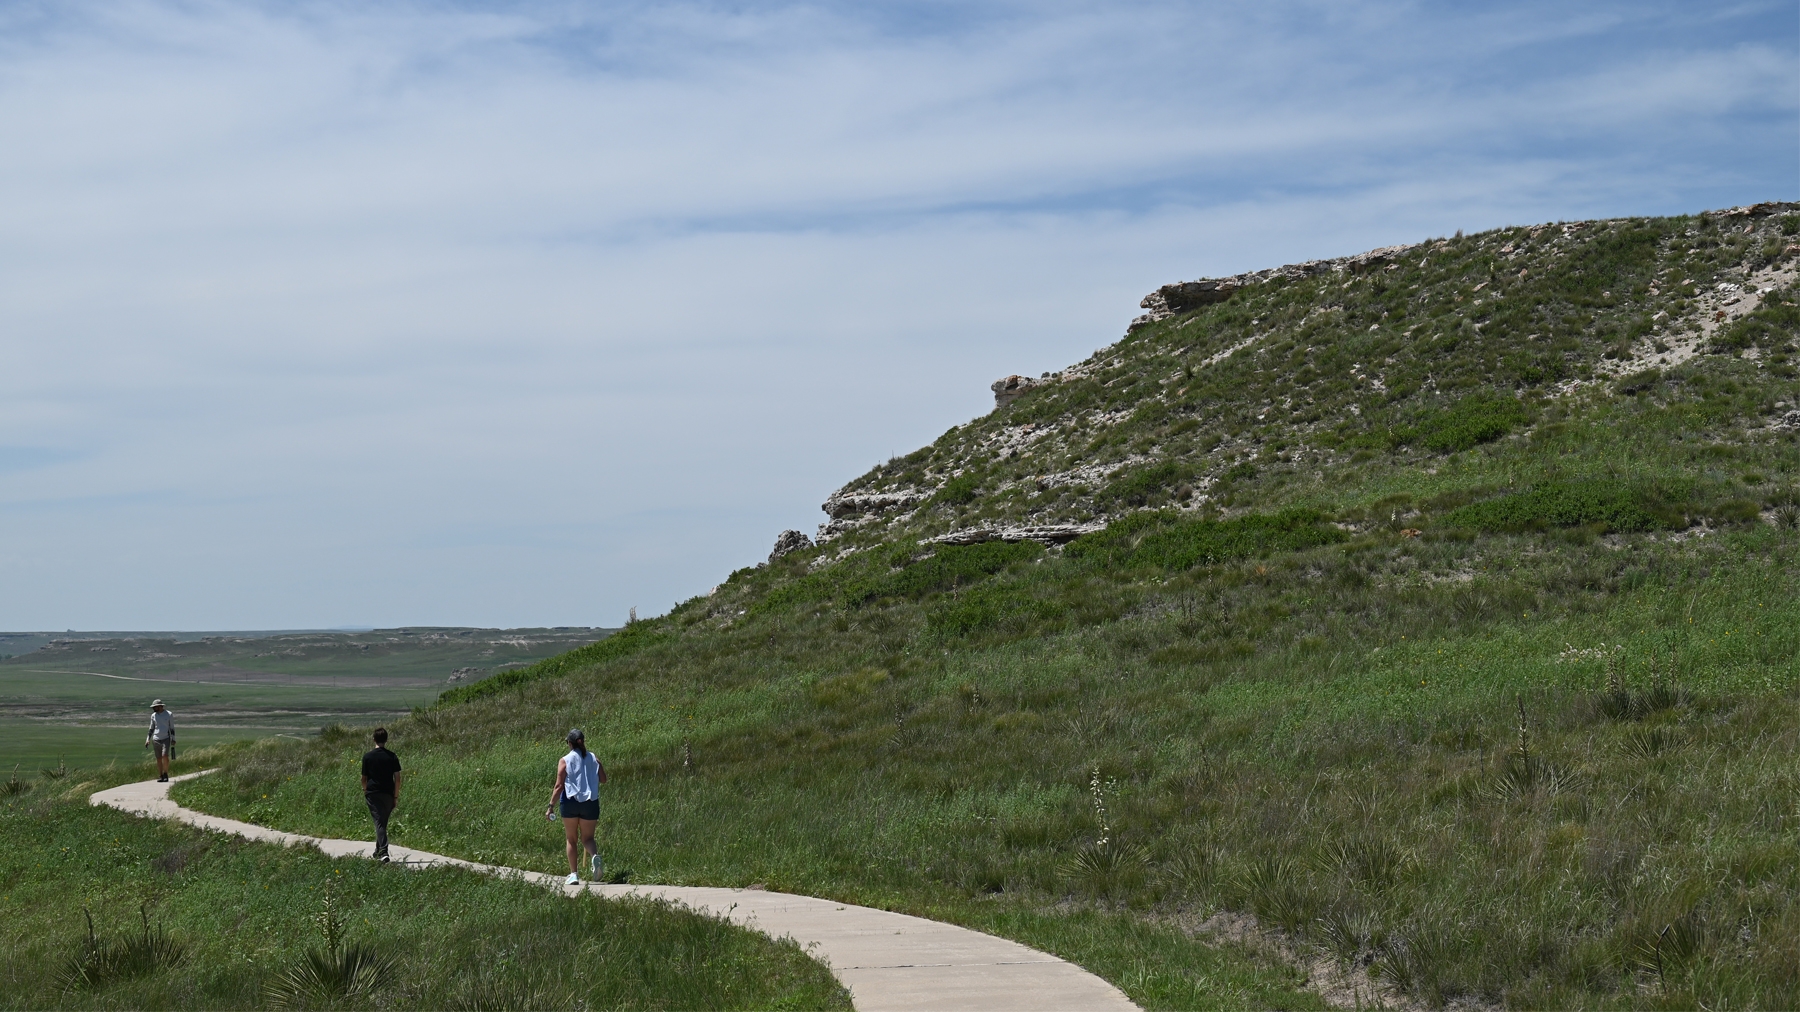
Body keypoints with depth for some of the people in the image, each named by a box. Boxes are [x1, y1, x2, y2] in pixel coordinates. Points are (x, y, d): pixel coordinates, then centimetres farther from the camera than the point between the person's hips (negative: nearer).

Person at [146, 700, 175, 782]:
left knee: (165, 756, -18)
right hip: (156, 740, 4)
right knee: (159, 759, 2)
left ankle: (165, 774, -6)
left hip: (166, 739, -3)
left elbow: (172, 728, 1)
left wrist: (173, 739, -3)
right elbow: (151, 728, 15)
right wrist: (148, 739, 6)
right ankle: (160, 776, 6)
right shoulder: (153, 716, 8)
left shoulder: (169, 715, -2)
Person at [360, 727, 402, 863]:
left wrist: (365, 792, 18)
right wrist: (396, 797, 5)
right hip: (388, 794, 2)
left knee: (379, 823, -6)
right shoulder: (392, 757, 0)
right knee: (383, 823, 17)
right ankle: (378, 851, 28)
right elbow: (397, 778, -2)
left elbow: (364, 778, 2)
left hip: (373, 793, -2)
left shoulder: (367, 756, -3)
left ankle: (383, 853, -20)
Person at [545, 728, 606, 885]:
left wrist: (551, 806, -4)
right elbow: (603, 779, 9)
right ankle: (595, 855, -23)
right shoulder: (593, 759, 4)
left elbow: (559, 786, -8)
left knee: (571, 839, 11)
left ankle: (573, 874, 7)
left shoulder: (565, 761, -3)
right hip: (590, 802, 2)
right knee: (587, 837, 10)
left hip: (570, 802, -2)